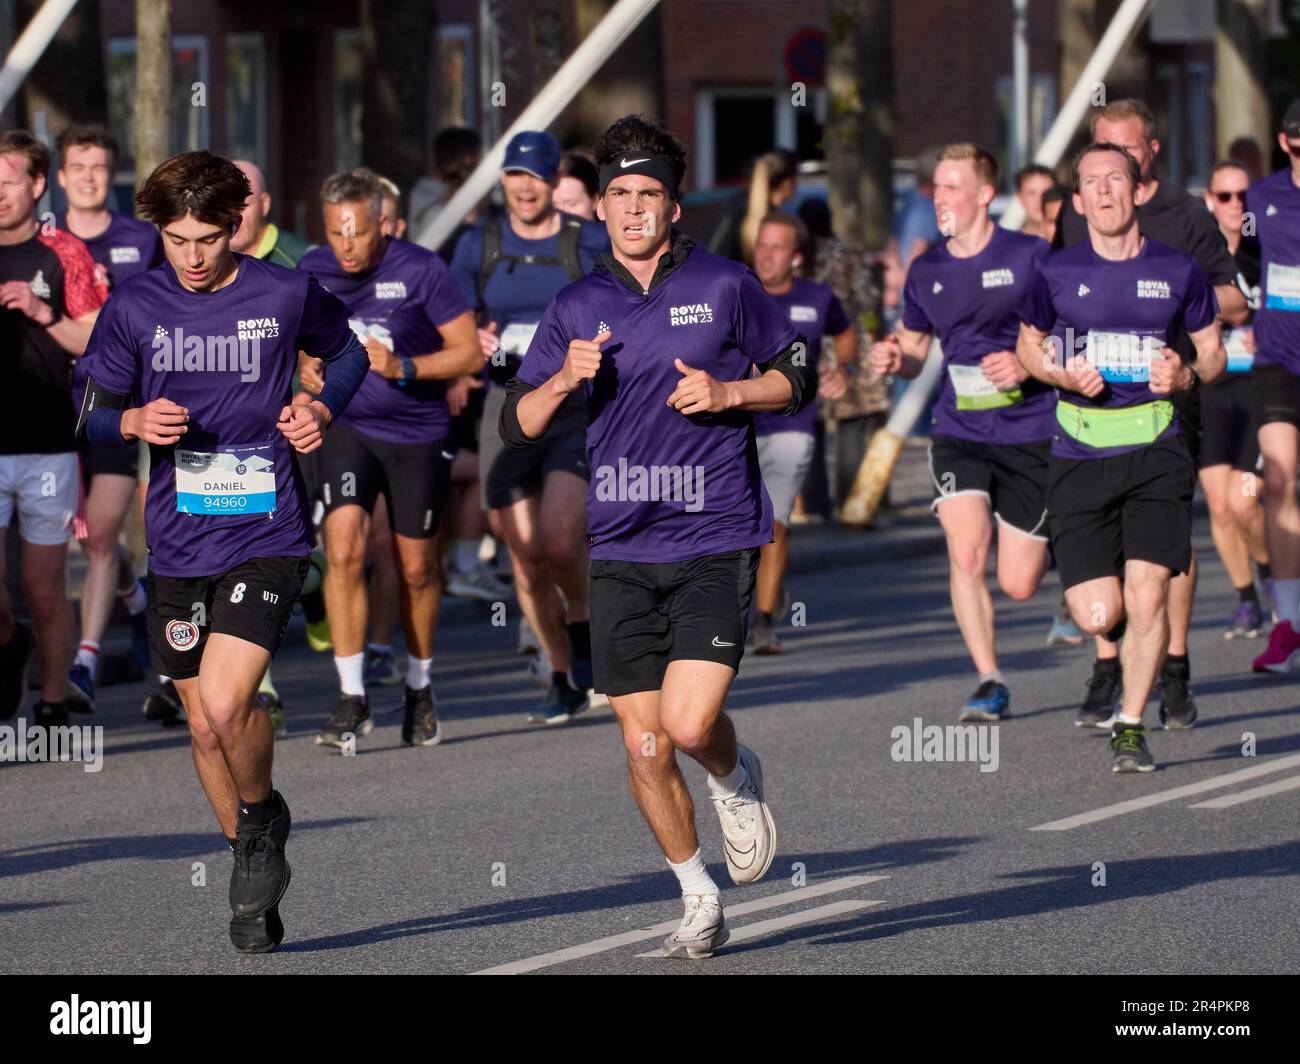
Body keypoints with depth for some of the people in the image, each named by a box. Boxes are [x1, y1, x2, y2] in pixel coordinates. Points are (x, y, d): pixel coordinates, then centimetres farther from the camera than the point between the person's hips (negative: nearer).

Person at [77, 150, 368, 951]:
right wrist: (134, 422, -14)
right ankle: (255, 870, 30)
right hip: (178, 545, 3)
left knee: (226, 704, -19)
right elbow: (94, 413, 8)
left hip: (268, 534, -3)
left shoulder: (286, 295, -3)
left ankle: (264, 815, 11)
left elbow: (348, 352, 16)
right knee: (205, 725, 10)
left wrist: (323, 410, -3)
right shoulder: (134, 308, 0)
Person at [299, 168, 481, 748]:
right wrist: (308, 368, -5)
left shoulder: (421, 271, -14)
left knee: (416, 567, 9)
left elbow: (470, 351, -10)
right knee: (344, 548, -18)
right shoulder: (313, 270, -3)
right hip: (347, 427, 2)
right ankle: (351, 700, -13)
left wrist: (403, 367, -23)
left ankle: (419, 691, 31)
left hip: (417, 433, -1)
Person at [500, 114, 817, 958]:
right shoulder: (577, 308, 8)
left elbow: (799, 378, 9)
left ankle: (737, 778, 19)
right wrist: (564, 380, -10)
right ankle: (700, 900, 20)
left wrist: (728, 393, -9)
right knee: (645, 745, 2)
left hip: (716, 541, -3)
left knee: (690, 722, -17)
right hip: (620, 552, 3)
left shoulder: (725, 286, 1)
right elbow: (518, 427, 10)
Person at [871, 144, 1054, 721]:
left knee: (1018, 584, 1)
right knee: (965, 554, -18)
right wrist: (894, 359, -3)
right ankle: (989, 681, -7)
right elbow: (914, 350, 20)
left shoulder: (1029, 256, -6)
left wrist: (1030, 365, -20)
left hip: (1030, 433, -3)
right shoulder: (927, 271, 7)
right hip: (958, 433, 3)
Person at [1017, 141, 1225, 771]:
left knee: (1146, 594, -13)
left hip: (1156, 453, 0)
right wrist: (1064, 376, -4)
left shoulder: (1178, 271, 3)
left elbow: (1213, 352, 15)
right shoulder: (1055, 274, 2)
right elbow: (1028, 347, 17)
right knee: (1097, 615, -7)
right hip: (1078, 456, 0)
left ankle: (1130, 727, 5)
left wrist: (1188, 375, -8)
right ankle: (1120, 654, 32)